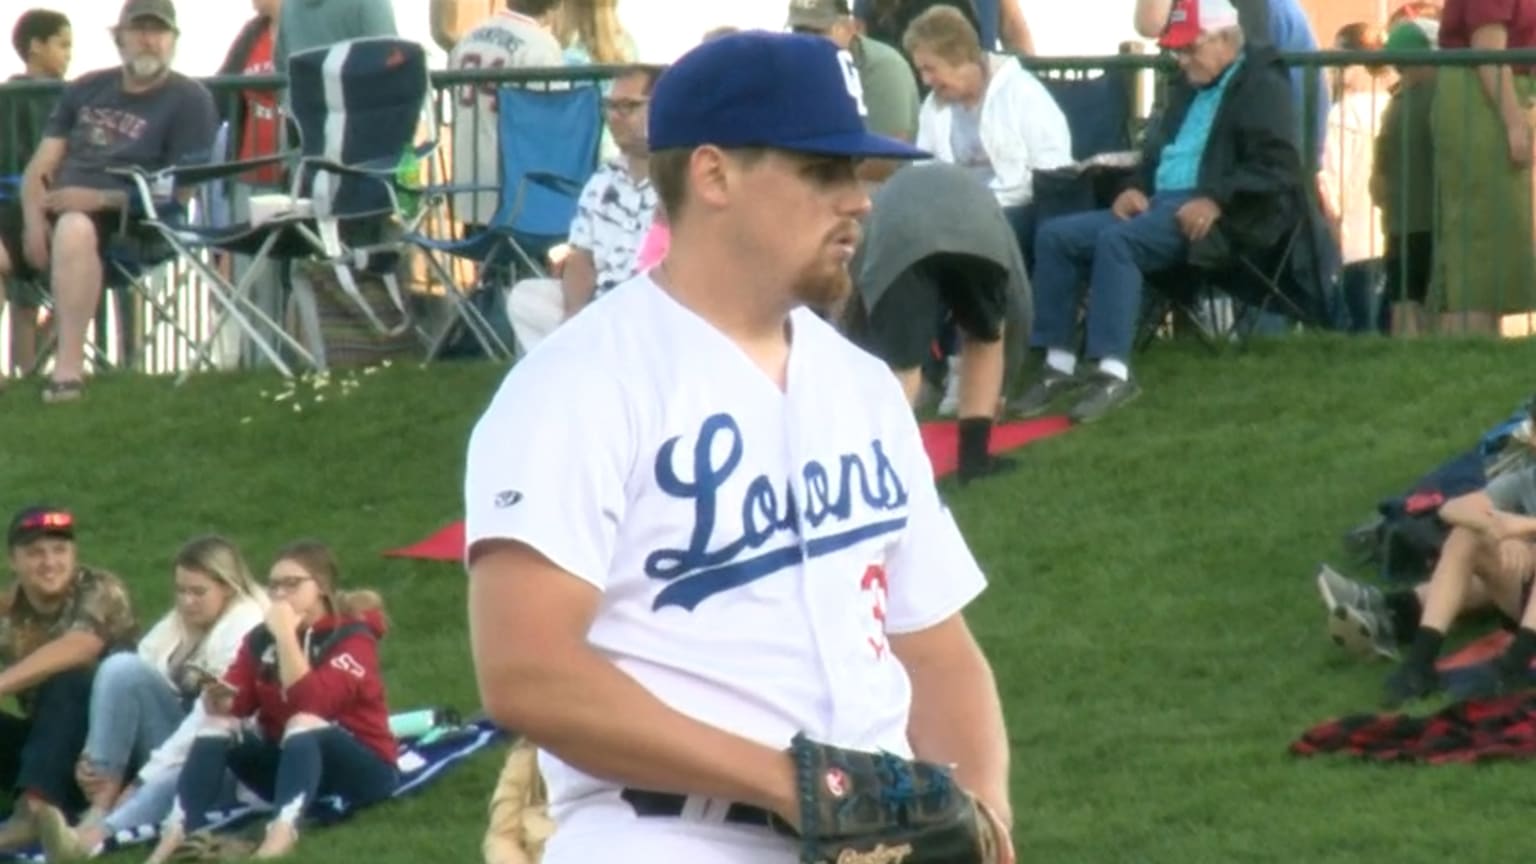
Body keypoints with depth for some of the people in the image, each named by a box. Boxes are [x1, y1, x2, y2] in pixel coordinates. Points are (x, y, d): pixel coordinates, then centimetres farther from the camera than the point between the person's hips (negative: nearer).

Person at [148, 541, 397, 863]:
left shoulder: (351, 638, -15)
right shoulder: (261, 639, 3)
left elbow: (313, 703, -31)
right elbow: (238, 703, -6)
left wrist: (287, 636, -31)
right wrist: (221, 701, -28)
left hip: (362, 770, -6)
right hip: (290, 762, 6)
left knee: (304, 722, -35)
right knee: (218, 722, -14)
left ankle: (282, 833, -60)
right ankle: (176, 834, -31)